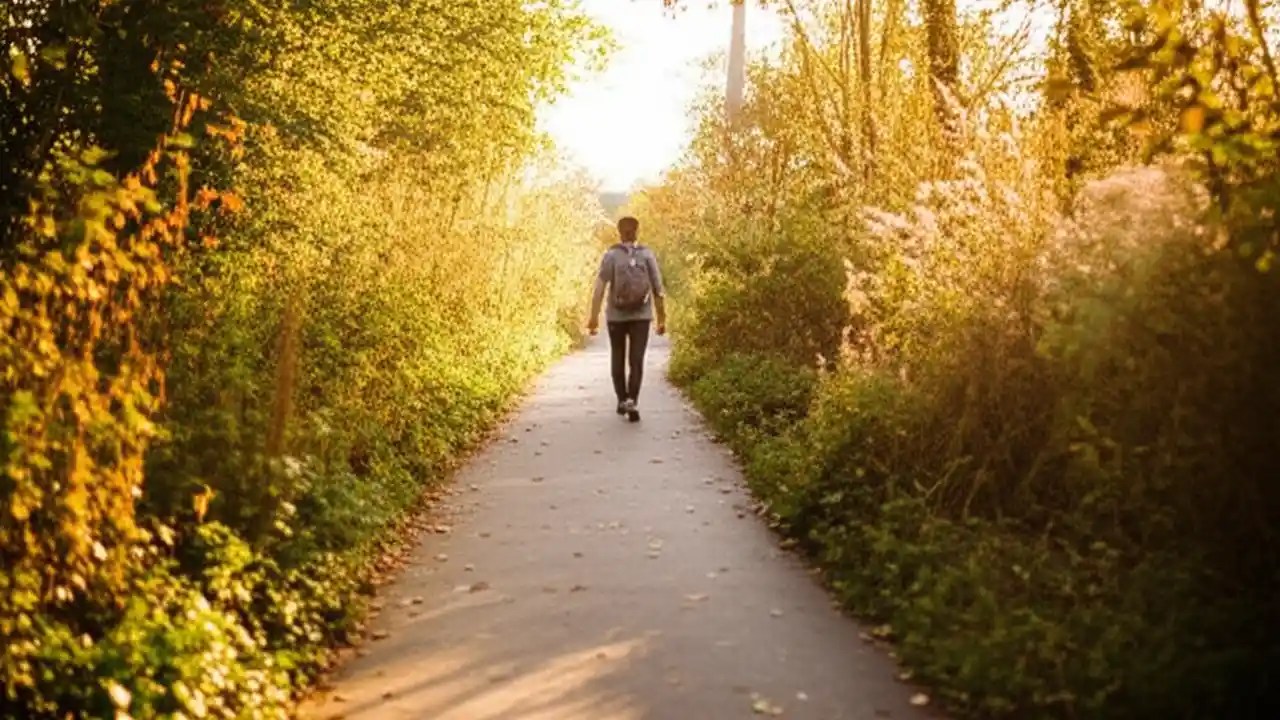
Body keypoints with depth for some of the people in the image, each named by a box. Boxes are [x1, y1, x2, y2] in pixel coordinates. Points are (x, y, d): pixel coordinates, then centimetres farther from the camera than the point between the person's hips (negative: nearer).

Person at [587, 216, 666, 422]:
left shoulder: (610, 255, -3)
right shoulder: (648, 255, 0)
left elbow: (599, 288, -11)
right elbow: (659, 290, -1)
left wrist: (594, 317, -10)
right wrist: (662, 318, 6)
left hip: (615, 316, 0)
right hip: (641, 316, 0)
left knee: (618, 359, 17)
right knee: (636, 360, -2)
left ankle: (622, 400, 24)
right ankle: (632, 400, -19)